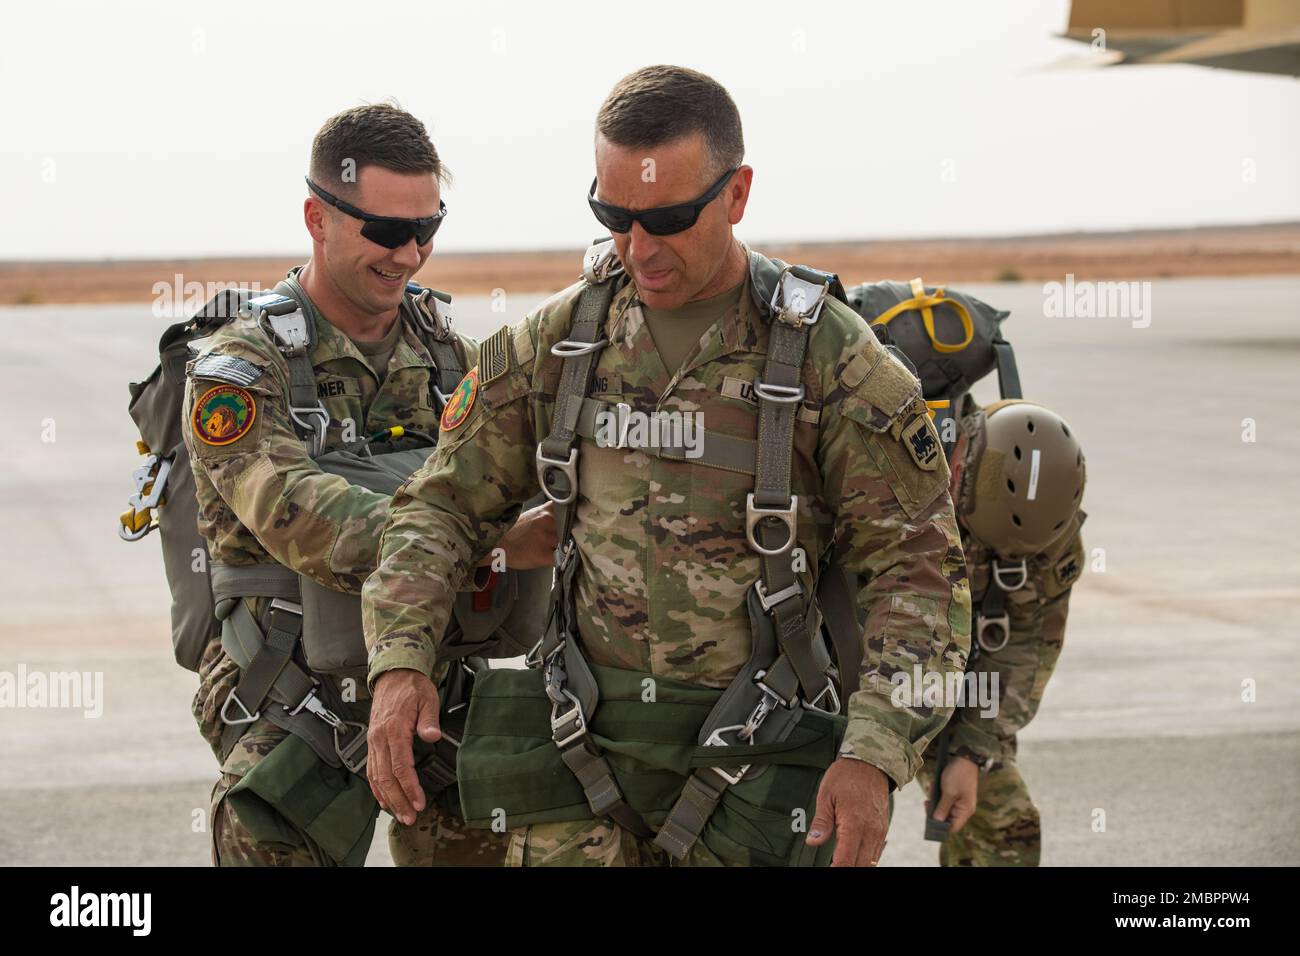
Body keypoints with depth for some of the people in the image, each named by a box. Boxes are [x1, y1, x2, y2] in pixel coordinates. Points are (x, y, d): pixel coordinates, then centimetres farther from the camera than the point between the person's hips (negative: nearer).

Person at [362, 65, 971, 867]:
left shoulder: (831, 359, -11)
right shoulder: (559, 338, 2)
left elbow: (920, 575, -11)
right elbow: (444, 507, 7)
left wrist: (875, 759, -25)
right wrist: (399, 665, -11)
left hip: (745, 765, -3)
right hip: (584, 743, 3)